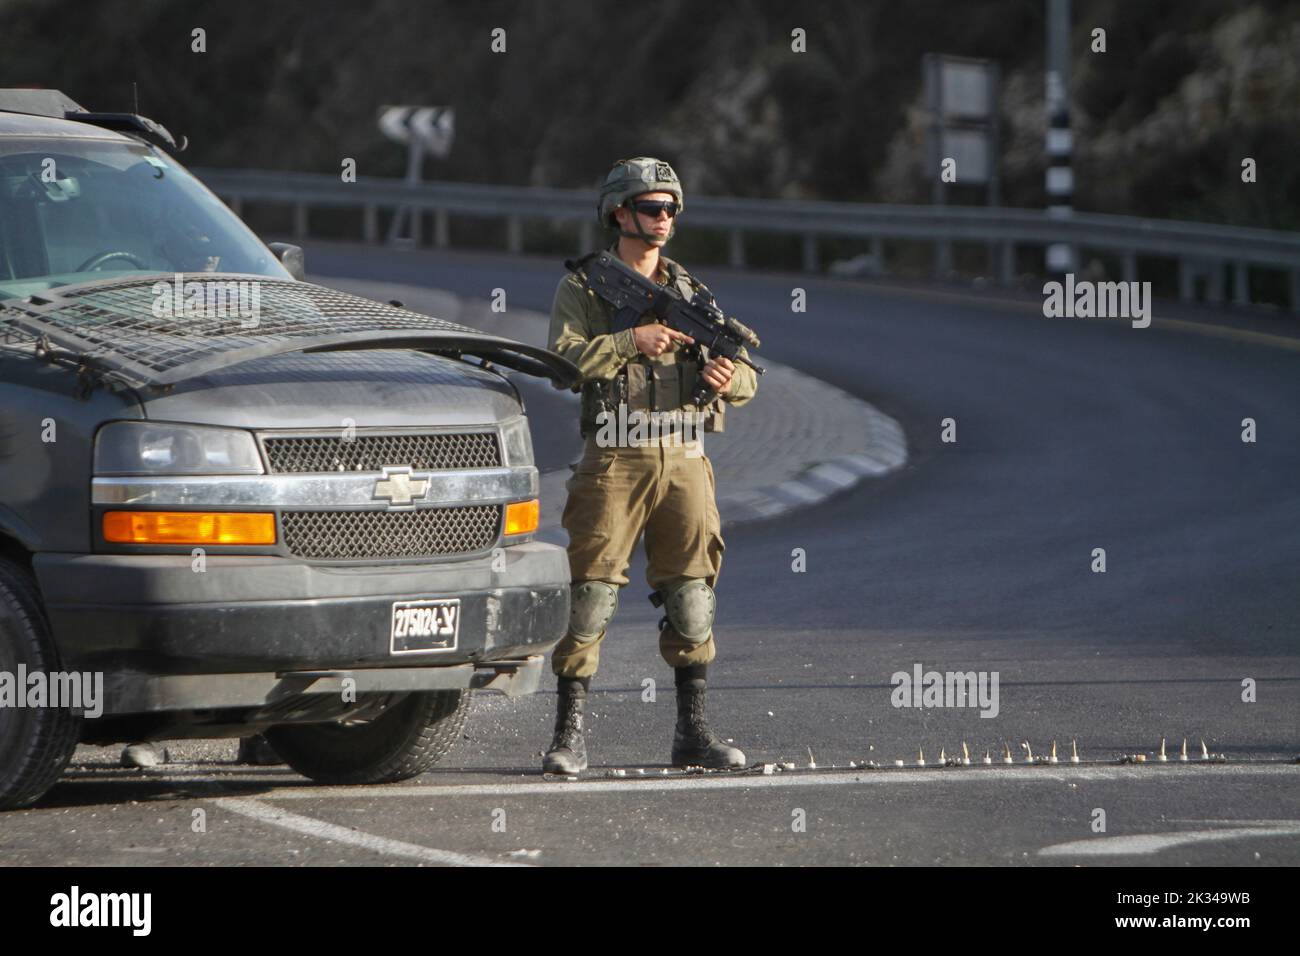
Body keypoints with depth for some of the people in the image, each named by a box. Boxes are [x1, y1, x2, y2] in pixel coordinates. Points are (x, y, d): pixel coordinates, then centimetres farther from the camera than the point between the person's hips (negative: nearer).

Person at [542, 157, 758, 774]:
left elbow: (745, 379, 10)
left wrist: (730, 379, -13)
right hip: (613, 462, -4)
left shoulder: (691, 293, 15)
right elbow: (564, 362, -13)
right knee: (590, 598, -6)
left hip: (683, 462, 4)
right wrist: (632, 341, -20)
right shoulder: (582, 289, 2)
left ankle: (692, 732, 11)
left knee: (691, 596, 3)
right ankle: (569, 736, -2)